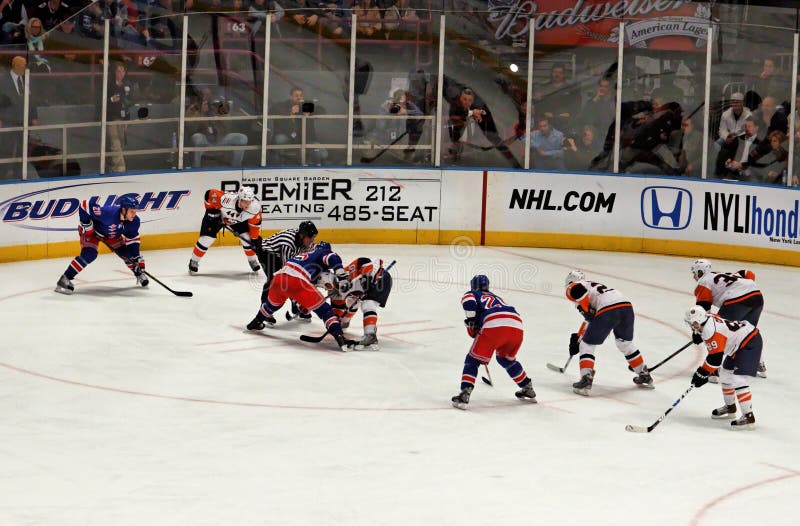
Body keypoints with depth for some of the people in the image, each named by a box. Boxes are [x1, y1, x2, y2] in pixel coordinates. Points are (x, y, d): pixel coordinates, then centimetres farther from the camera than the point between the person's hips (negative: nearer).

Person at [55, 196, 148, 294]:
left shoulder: (134, 221, -23)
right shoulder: (109, 212, -42)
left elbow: (132, 238, -7)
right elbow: (85, 205, -38)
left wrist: (136, 256, -13)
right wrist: (86, 225, -31)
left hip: (112, 234, 6)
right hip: (92, 231, -6)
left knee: (126, 253, 1)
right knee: (89, 254, -25)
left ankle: (139, 274, 30)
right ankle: (65, 279, -22)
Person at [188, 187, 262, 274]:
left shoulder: (255, 207, -33)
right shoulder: (226, 200, -44)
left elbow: (255, 224, -15)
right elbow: (210, 193, -28)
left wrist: (255, 238, -9)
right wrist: (211, 209, -21)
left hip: (238, 220, 3)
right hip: (217, 215, -3)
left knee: (247, 239, -7)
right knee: (207, 238, -10)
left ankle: (252, 261, 20)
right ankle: (194, 262, 11)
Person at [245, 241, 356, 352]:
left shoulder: (305, 255, 38)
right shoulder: (324, 253, 17)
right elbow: (333, 258, -8)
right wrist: (341, 276, -16)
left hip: (278, 277, 7)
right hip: (296, 281, -7)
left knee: (273, 303, 39)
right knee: (324, 310, -4)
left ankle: (255, 323, 59)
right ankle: (340, 339, -19)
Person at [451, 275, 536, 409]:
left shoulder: (471, 294, 23)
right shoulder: (496, 297, 41)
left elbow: (468, 302, -1)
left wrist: (472, 323, 7)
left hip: (494, 326, -6)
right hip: (517, 326, 6)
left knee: (473, 360, 5)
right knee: (506, 359, 32)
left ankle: (464, 394, -12)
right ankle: (528, 390, 35)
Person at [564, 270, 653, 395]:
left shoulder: (572, 288, 18)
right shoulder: (593, 285, 40)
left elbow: (578, 290, -10)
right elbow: (590, 320, 45)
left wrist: (586, 311, -6)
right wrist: (578, 337, 52)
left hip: (608, 311, -7)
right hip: (626, 306, 7)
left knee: (587, 345, 8)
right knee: (625, 342, 30)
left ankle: (586, 379, -4)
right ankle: (645, 376, 37)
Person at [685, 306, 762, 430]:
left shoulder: (712, 331, -25)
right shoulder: (709, 318, 2)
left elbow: (715, 358, -24)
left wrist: (702, 374, -15)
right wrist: (698, 334, 15)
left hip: (750, 343, -11)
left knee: (737, 378, -19)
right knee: (725, 373, 20)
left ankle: (748, 417, -22)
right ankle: (730, 408, 36)